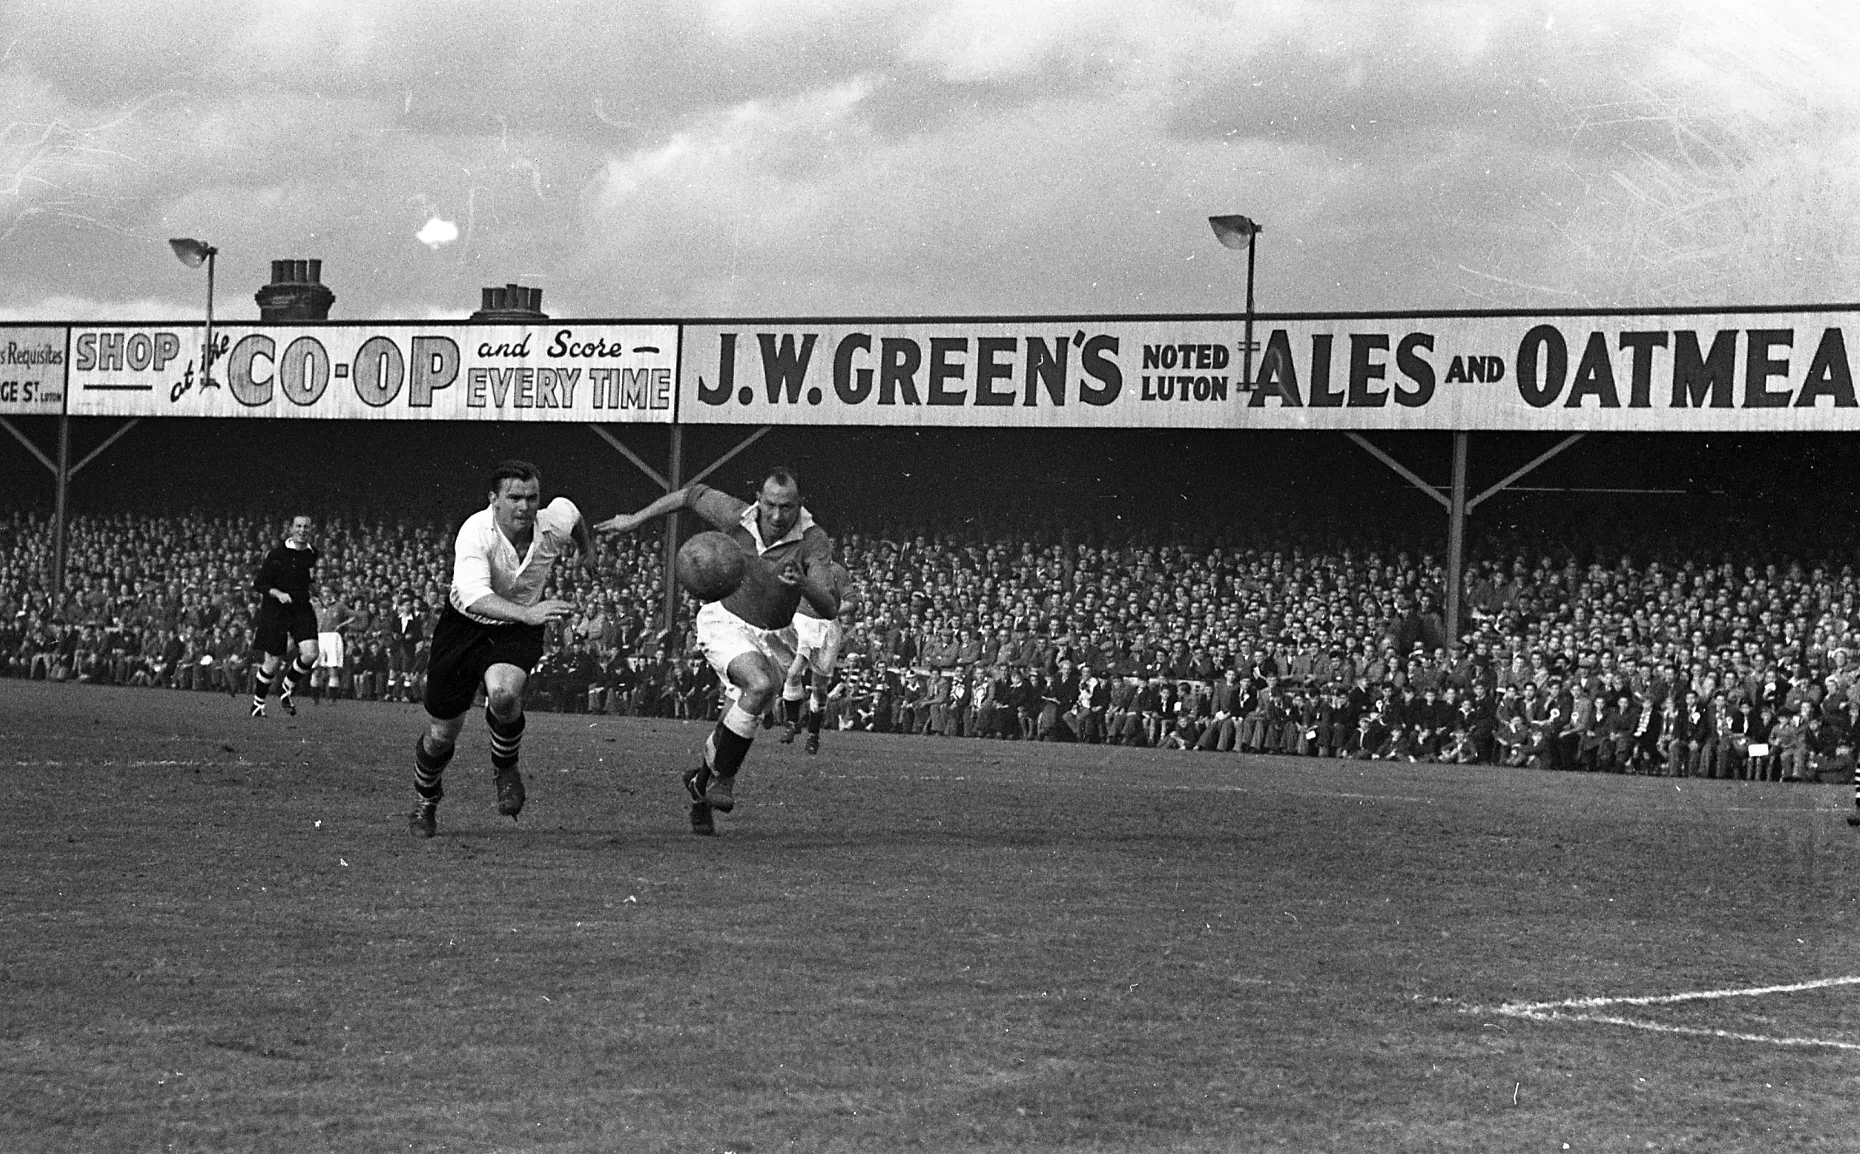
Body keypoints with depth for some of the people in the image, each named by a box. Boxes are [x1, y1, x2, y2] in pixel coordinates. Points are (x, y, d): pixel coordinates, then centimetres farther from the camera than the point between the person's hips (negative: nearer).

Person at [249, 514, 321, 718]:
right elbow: (259, 584, -11)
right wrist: (278, 594, -24)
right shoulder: (277, 554, -11)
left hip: (302, 611, 4)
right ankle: (258, 703, 23)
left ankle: (287, 689, 9)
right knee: (272, 662, 1)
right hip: (275, 612, -4)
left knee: (310, 654, -16)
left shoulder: (312, 553, 4)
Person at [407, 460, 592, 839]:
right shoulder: (476, 533, -30)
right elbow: (474, 596, -45)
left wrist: (586, 549, 29)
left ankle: (505, 768, 0)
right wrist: (528, 613, -59)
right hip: (464, 625, -1)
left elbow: (569, 509, 10)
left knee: (504, 692, -31)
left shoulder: (554, 525, -17)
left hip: (518, 630, 1)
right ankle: (426, 802, 39)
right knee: (441, 734, 6)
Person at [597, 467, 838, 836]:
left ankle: (702, 785, 38)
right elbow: (692, 494, 1)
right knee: (761, 685, -31)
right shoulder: (735, 516, -19)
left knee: (741, 726, 9)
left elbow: (829, 608, -32)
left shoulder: (813, 542, -22)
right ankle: (722, 777, -15)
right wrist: (635, 519, 5)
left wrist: (803, 584, -53)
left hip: (774, 639, 3)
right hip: (726, 622, -2)